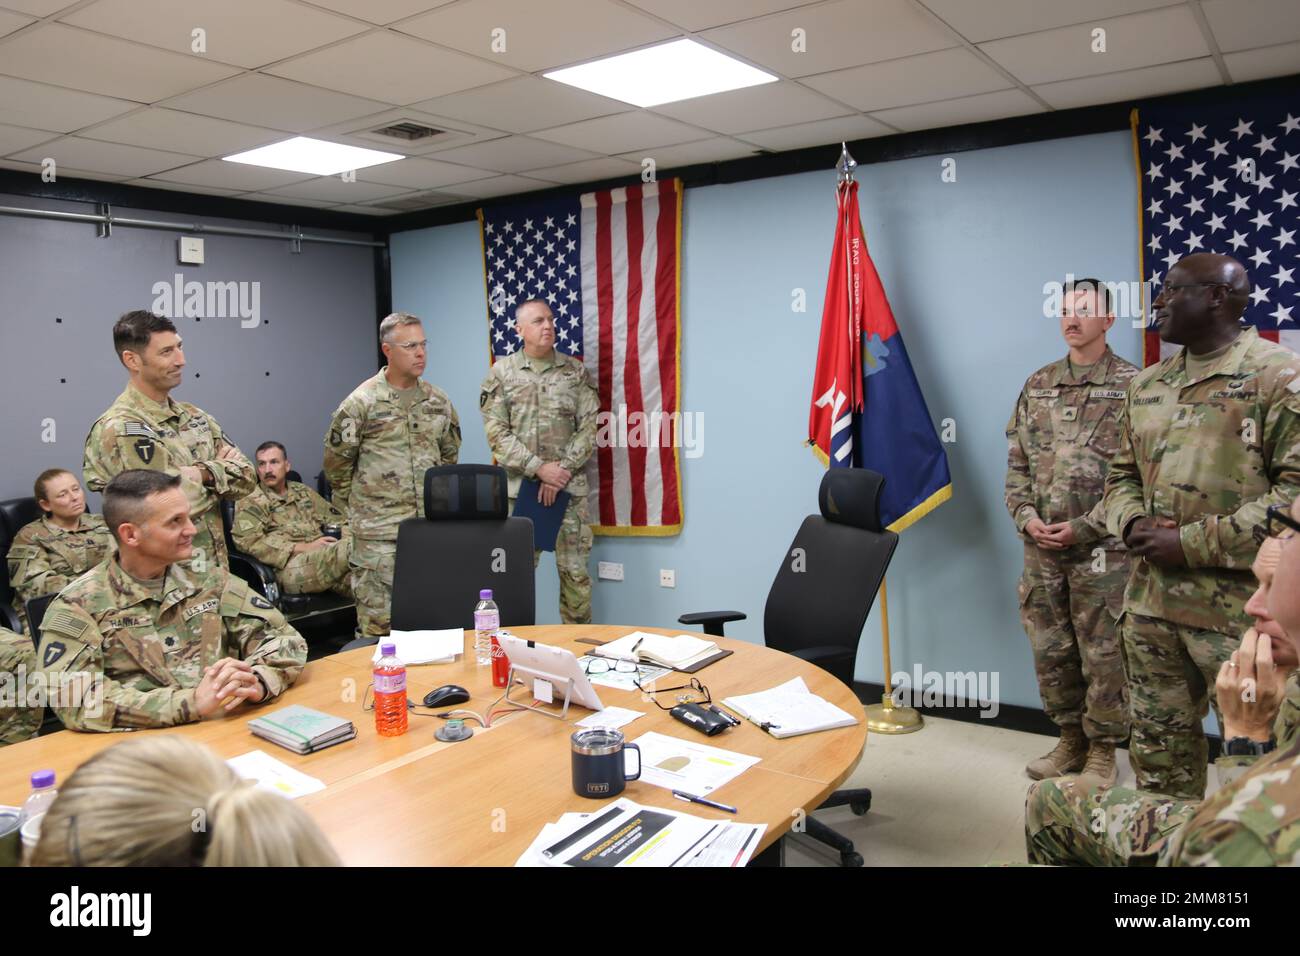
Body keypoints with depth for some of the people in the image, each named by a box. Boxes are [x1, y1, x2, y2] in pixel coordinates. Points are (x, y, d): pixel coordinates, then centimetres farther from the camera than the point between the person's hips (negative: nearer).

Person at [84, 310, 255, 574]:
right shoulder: (118, 429, -17)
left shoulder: (194, 416, 7)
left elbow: (246, 476, 0)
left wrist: (203, 472, -18)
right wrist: (219, 468, -7)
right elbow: (181, 502, -25)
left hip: (214, 566, 7)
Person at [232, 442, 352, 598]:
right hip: (291, 567, -5)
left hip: (326, 557, 6)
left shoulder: (303, 492, 28)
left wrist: (346, 537, 2)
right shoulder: (250, 502, 10)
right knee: (354, 547, -36)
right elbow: (249, 542, -6)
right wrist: (306, 548, -13)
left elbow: (337, 520, 29)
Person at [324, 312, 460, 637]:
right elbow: (337, 461, 1)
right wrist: (359, 506, 7)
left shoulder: (438, 401, 8)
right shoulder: (361, 402, -7)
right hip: (379, 533, -4)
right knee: (378, 619, 0)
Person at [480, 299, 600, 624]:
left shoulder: (576, 371, 6)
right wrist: (539, 468, -13)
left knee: (575, 573, 3)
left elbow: (589, 428, 1)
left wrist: (562, 470, -11)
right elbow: (496, 432, -4)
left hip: (570, 488, 0)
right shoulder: (501, 373, 3)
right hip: (518, 488, 0)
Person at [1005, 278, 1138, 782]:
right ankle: (1070, 740, 29)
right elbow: (1017, 461, 11)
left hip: (1103, 549, -5)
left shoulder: (1133, 385, -5)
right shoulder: (1037, 385, 10)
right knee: (1050, 651, 13)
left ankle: (1103, 750, 22)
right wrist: (1026, 516, -4)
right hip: (1041, 547, 5)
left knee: (1103, 654, 5)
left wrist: (1084, 528, -14)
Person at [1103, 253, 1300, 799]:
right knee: (1157, 743, 17)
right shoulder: (1146, 385, 12)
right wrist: (1132, 523, -4)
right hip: (1150, 602, 7)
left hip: (1241, 608, -6)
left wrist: (1192, 543, -17)